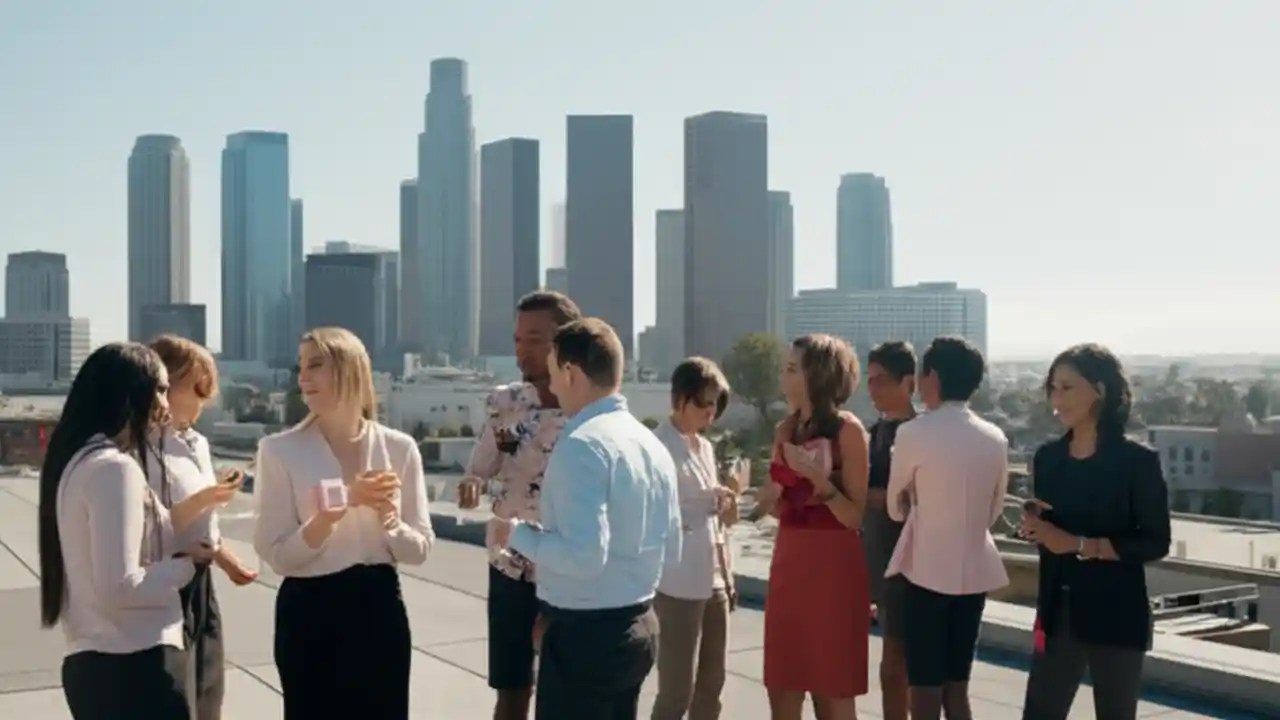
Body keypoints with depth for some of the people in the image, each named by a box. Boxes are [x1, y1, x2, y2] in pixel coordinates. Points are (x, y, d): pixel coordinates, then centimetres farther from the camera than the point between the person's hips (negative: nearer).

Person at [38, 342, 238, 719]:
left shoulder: (78, 460, 12)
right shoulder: (115, 466, -17)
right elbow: (120, 587, -22)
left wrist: (195, 504, 15)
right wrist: (186, 562, -8)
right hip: (132, 667, -9)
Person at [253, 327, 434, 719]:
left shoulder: (399, 448, 0)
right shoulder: (280, 450, -5)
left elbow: (419, 548, 4)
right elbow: (276, 555, -9)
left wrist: (389, 518, -17)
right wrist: (340, 507, -22)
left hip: (379, 609, 2)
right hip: (310, 613, -2)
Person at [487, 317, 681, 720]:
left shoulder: (582, 444, -18)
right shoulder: (652, 444, 8)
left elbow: (584, 555, -27)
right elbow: (671, 552, 14)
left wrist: (517, 535, -11)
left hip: (584, 634, -9)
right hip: (638, 625, 9)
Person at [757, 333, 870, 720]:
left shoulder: (847, 430, -8)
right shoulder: (785, 429, 10)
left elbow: (856, 517, -11)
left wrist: (818, 477, -23)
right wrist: (775, 490, -3)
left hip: (832, 567, -6)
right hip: (788, 562, 6)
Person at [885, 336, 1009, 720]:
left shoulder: (914, 433, -11)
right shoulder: (995, 438, 4)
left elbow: (896, 507, 1)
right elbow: (994, 510, 14)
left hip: (927, 571, -5)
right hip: (974, 570, 5)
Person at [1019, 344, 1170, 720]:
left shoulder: (1137, 460, -9)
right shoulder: (1048, 458, 7)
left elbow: (1155, 542, -12)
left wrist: (1080, 544, -20)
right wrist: (1034, 527, -7)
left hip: (1115, 615, -5)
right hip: (1059, 612, 5)